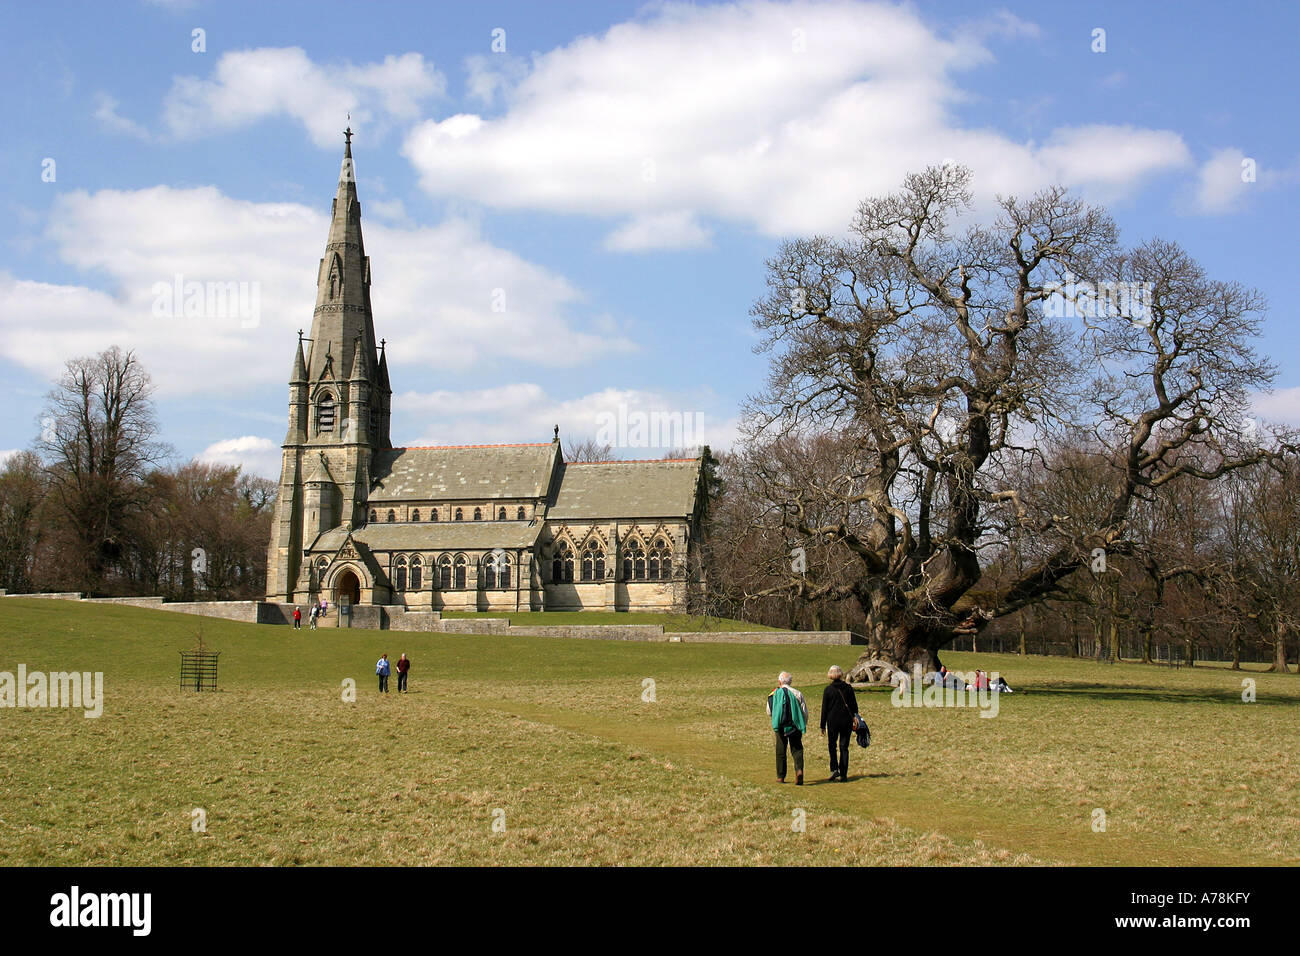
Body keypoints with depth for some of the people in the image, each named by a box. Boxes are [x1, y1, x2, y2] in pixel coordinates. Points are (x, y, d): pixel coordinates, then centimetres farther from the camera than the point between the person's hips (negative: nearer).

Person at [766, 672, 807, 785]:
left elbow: (769, 713, 5)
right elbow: (805, 713, 2)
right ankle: (799, 769, -20)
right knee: (797, 750, 4)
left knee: (780, 751, 10)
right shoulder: (797, 694, 0)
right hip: (795, 726, 1)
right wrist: (803, 726, 14)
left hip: (780, 726, -1)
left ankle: (780, 777, 14)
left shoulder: (774, 694, -3)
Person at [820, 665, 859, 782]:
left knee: (832, 746, 13)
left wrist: (823, 726, 2)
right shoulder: (848, 687, 0)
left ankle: (834, 769, -5)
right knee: (844, 747, 7)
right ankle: (843, 775, 5)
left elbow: (824, 709, -3)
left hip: (833, 721, -2)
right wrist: (854, 717, 19)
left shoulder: (828, 689, -6)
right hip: (847, 721, 2)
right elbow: (854, 706, 4)